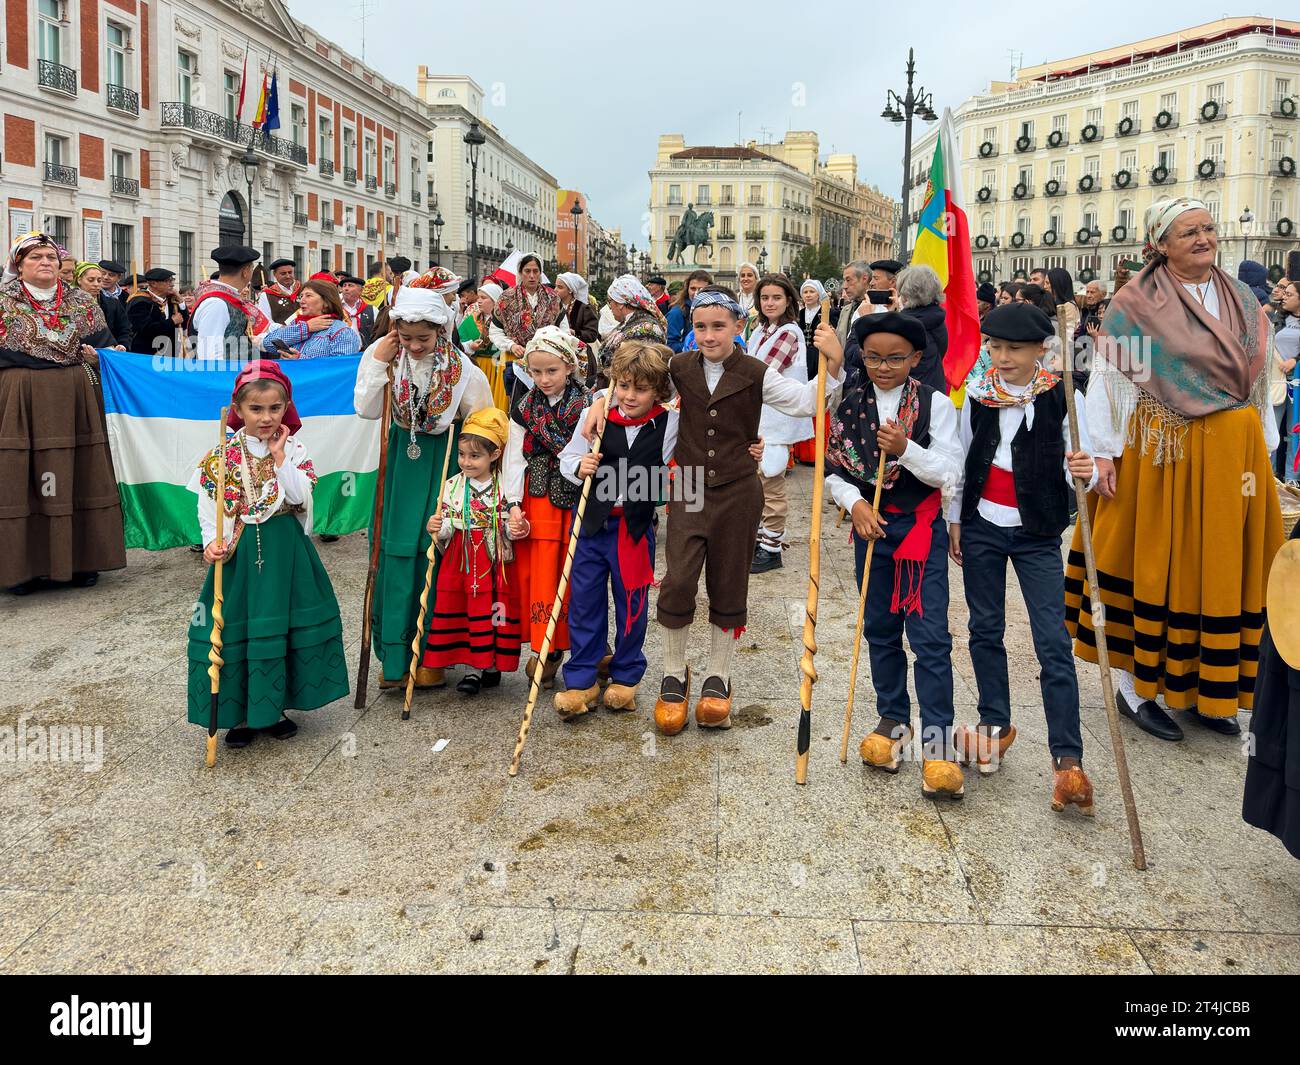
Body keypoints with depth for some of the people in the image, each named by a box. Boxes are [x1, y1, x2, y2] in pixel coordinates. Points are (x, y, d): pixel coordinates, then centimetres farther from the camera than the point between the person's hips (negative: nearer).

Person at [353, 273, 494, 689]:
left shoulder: (461, 368, -14)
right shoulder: (384, 353, -8)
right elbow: (366, 410, -13)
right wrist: (379, 362, -21)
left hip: (444, 461, -2)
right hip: (401, 457, 2)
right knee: (397, 550, 1)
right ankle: (394, 656, 10)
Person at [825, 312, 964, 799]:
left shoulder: (935, 404, -6)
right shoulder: (848, 402, 1)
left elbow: (950, 473, -10)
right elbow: (832, 467, 3)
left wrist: (906, 449, -25)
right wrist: (855, 503, -14)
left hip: (923, 528, -3)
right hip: (871, 525, 3)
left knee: (930, 635, -6)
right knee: (880, 629, 13)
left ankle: (937, 740, 1)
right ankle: (893, 719, 28)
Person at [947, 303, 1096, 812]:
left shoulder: (1062, 398, -7)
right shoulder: (976, 395, 1)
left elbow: (1077, 466, -5)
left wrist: (1084, 471, -28)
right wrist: (954, 520, 11)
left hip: (1037, 532, -3)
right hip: (982, 526, 3)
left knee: (1053, 641, -7)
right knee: (985, 628, 11)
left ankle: (1067, 759, -6)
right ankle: (996, 725, 28)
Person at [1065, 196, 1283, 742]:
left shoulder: (1242, 301, 12)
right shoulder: (1136, 302, -5)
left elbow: (1260, 380, 14)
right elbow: (1107, 378, -9)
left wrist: (1265, 447, 10)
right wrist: (1105, 452, -14)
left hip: (1232, 451, 6)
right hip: (1163, 451, -5)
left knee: (1221, 567, 9)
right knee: (1155, 566, 0)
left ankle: (1201, 687, 21)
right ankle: (1134, 686, 12)